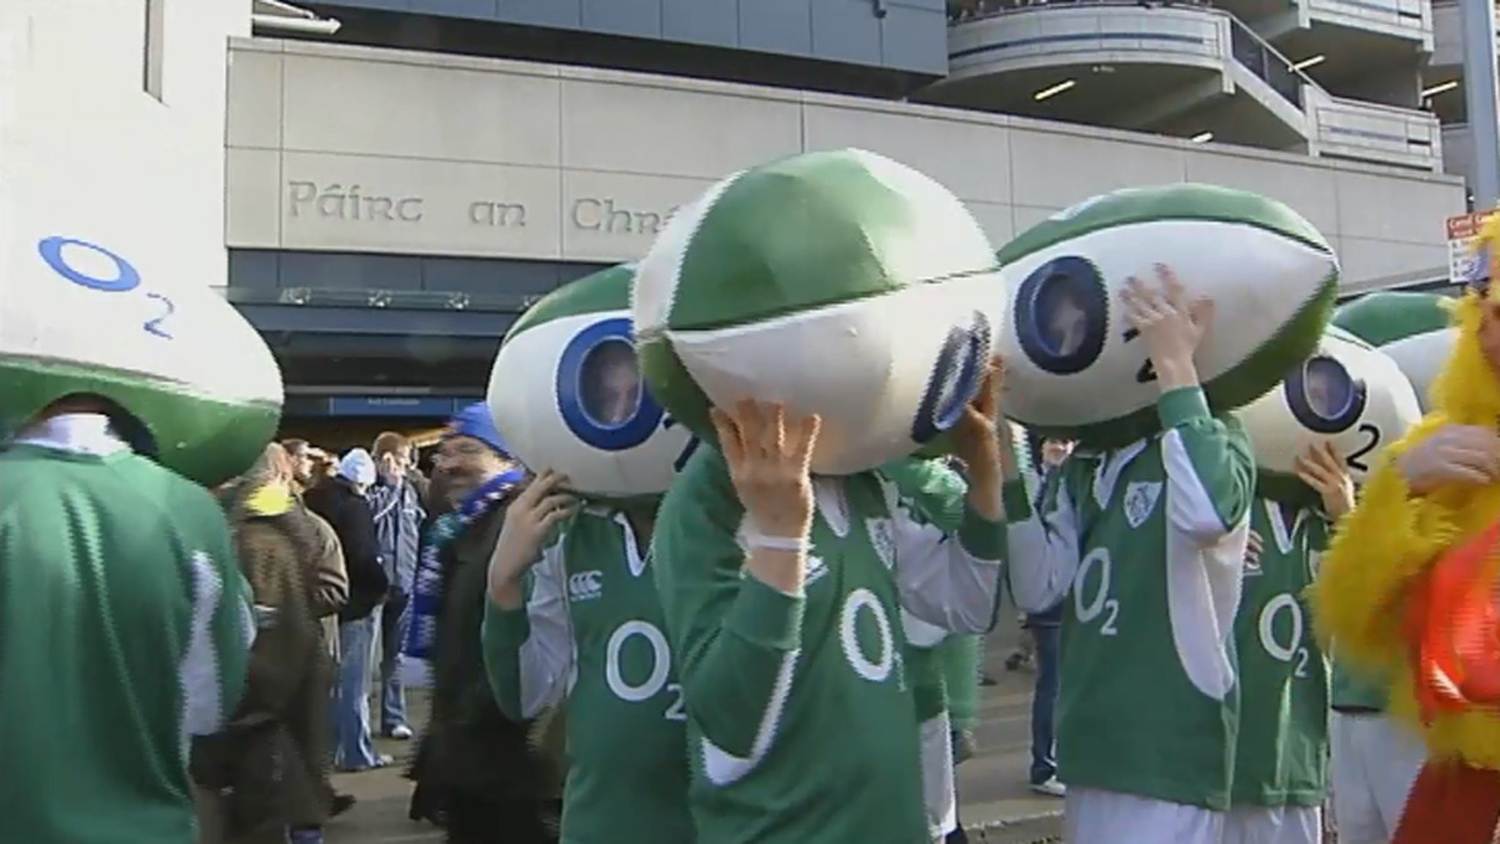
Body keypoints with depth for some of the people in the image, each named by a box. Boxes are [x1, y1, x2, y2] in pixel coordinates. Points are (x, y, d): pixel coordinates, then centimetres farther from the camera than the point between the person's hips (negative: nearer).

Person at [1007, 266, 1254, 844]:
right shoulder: (1085, 463, 10)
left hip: (1171, 757, -6)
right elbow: (1038, 589, 0)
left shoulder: (1212, 438, -5)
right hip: (1091, 750, 6)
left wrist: (1175, 365, -23)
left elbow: (1208, 514, -31)